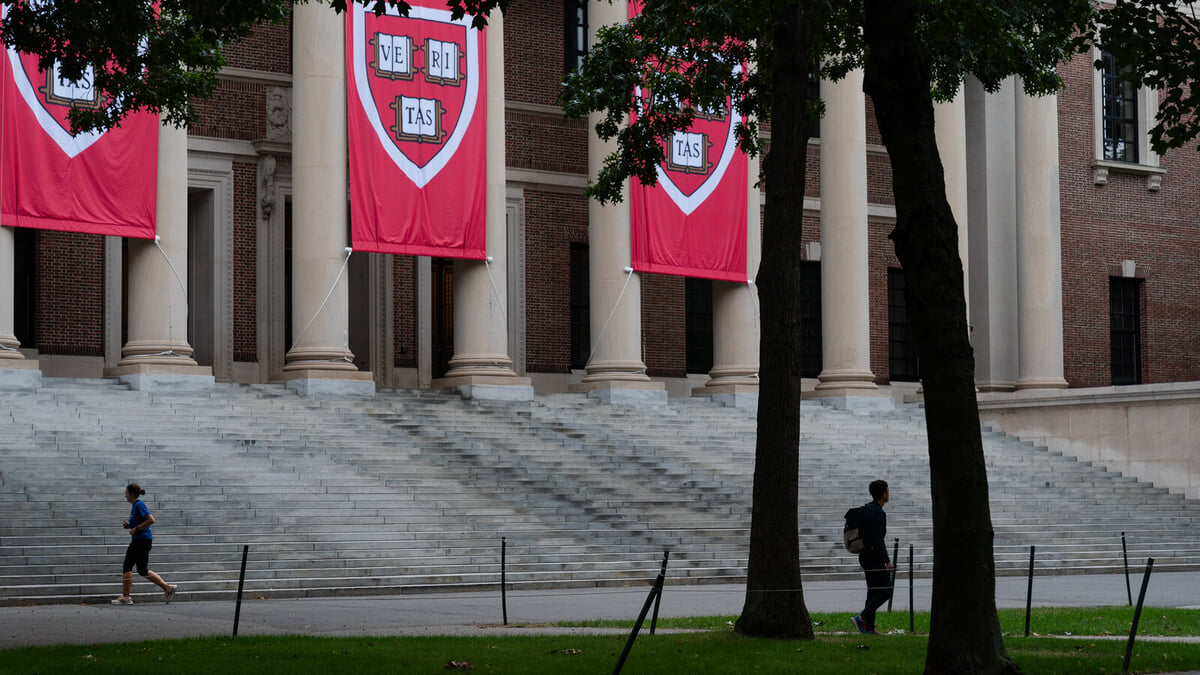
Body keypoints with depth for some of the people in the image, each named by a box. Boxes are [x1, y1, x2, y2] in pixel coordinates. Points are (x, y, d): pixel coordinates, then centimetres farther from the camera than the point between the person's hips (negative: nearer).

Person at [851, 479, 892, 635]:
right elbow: (878, 538, -22)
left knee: (874, 592, 11)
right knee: (886, 591, -6)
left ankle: (869, 628, 9)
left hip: (865, 556, 10)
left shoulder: (867, 509, 13)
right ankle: (862, 618, -13)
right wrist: (887, 561, -19)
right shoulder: (876, 512, -18)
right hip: (874, 556, -10)